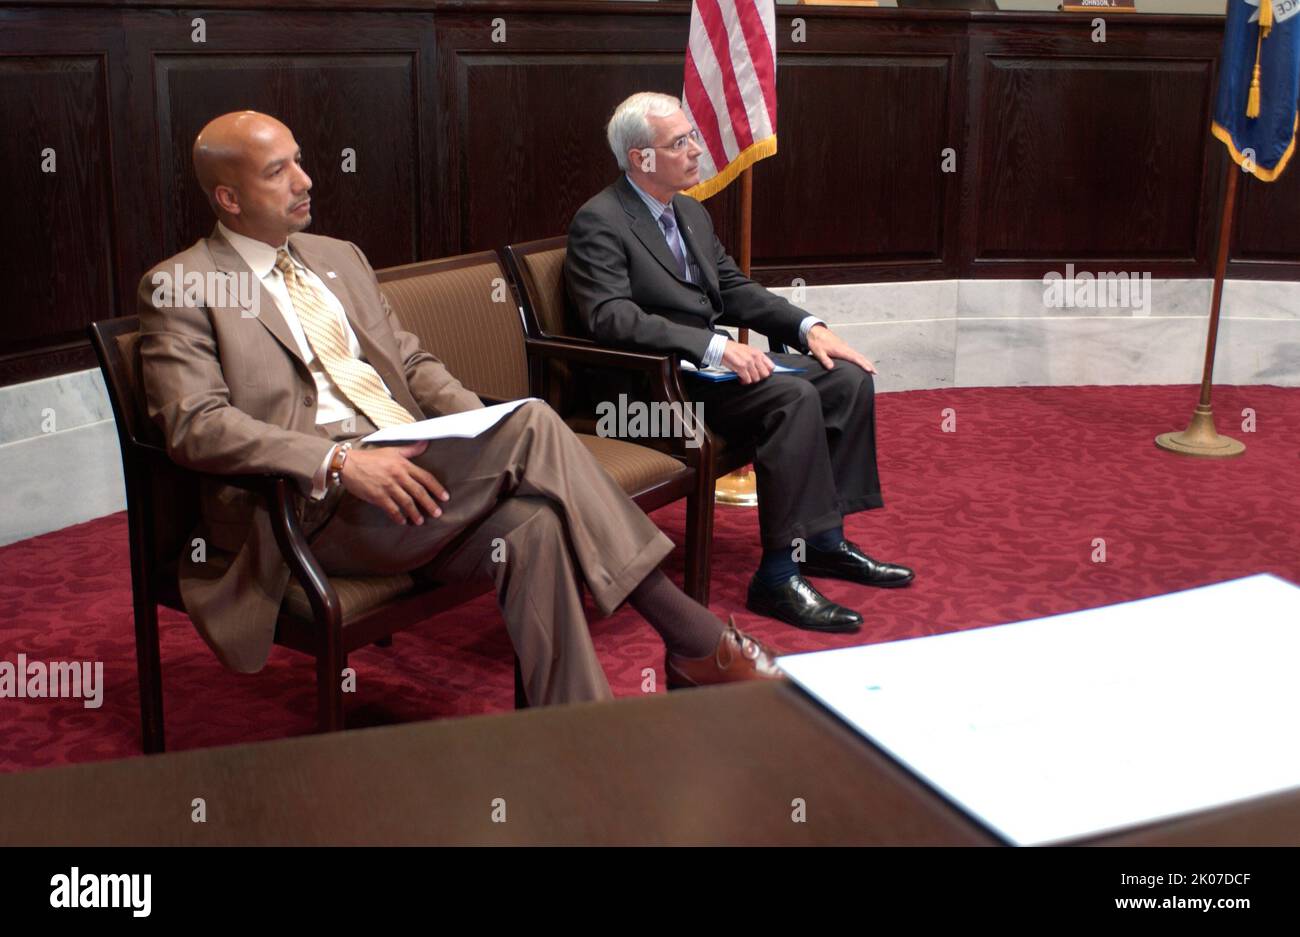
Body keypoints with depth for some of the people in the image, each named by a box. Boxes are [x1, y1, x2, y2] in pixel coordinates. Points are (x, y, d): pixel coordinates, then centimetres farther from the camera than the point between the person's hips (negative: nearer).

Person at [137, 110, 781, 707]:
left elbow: (411, 363, 21)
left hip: (408, 471, 6)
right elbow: (193, 425, -12)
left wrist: (486, 434, -1)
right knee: (532, 425, -25)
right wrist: (341, 462, -24)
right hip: (313, 505, -6)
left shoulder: (339, 259, 22)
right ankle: (693, 637, -21)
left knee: (529, 523, -28)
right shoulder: (179, 288, 1)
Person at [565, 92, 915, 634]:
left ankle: (824, 540, 5)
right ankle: (779, 575, -25)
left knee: (848, 379, -3)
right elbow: (611, 317, -23)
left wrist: (809, 327, 4)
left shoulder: (692, 213, 17)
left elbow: (734, 289, 20)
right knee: (794, 397, -28)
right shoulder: (599, 223, -11)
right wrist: (713, 345, -29)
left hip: (714, 361, 9)